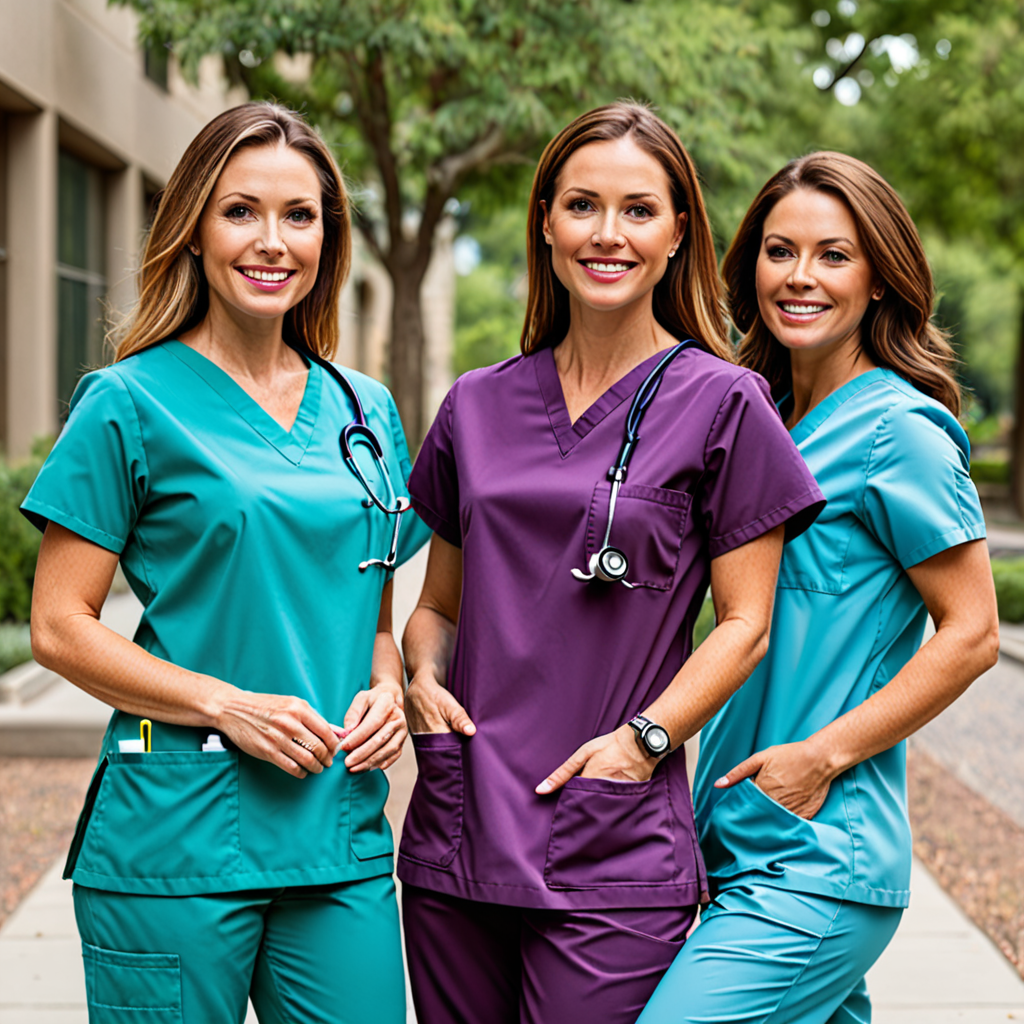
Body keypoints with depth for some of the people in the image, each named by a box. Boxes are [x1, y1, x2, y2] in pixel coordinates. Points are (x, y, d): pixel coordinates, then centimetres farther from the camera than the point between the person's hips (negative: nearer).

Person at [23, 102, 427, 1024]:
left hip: (342, 838, 4)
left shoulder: (364, 412, 12)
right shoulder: (133, 403, -3)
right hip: (177, 836, -4)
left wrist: (386, 692, 0)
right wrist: (227, 705, -15)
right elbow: (60, 627, -5)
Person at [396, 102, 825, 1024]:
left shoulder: (721, 403, -1)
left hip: (614, 853, -4)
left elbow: (744, 623, -1)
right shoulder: (477, 405, 11)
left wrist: (643, 738, -13)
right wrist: (422, 678, -1)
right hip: (454, 838, 4)